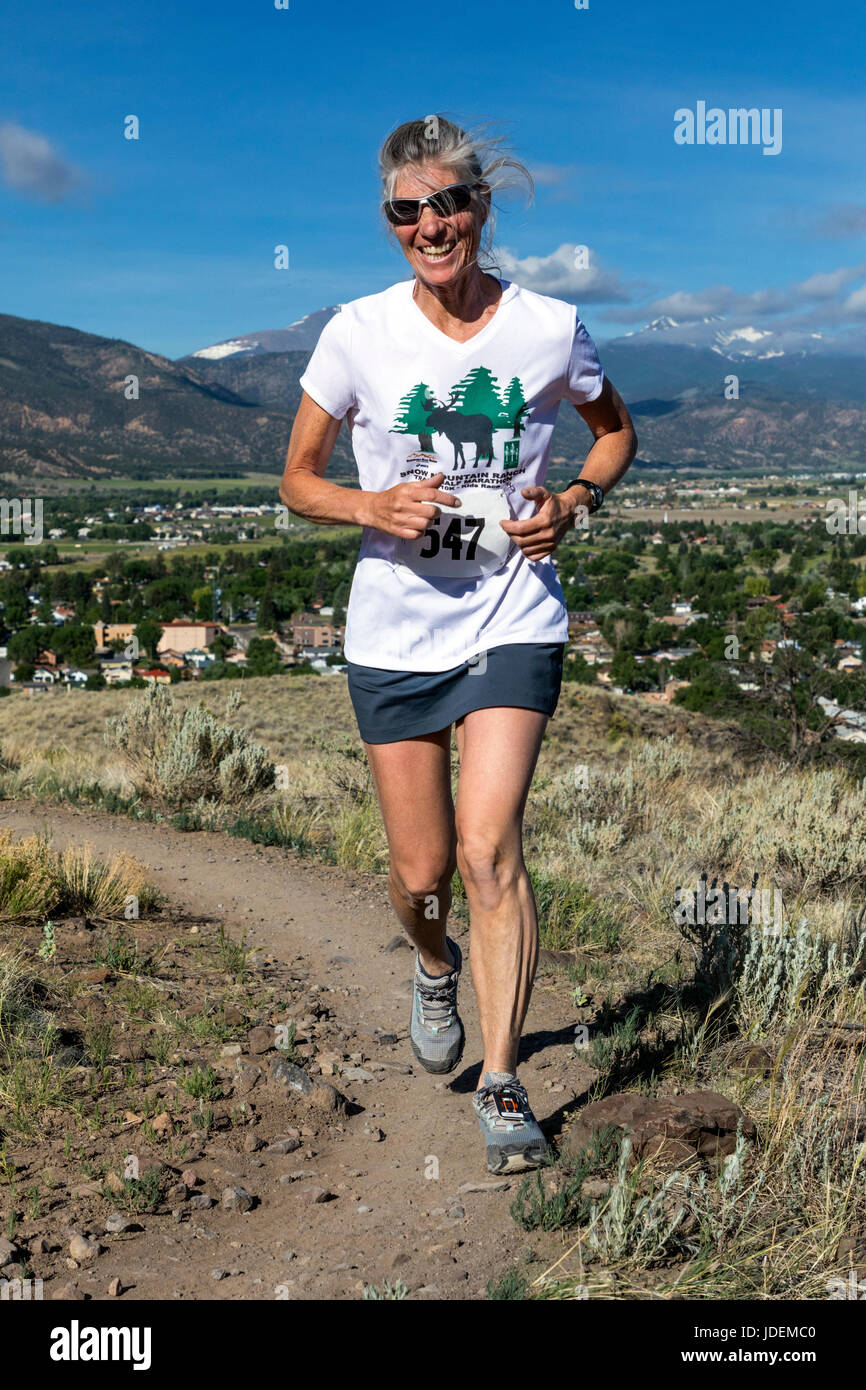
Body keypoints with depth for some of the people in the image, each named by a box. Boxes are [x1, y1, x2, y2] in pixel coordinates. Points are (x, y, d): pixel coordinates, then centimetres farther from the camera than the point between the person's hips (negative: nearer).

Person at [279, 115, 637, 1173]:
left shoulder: (549, 328, -2)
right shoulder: (358, 333, -4)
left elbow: (615, 430, 16)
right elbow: (298, 481, 4)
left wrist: (572, 504, -5)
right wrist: (375, 507, -17)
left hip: (512, 620, -1)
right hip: (394, 628, 1)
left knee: (488, 846, -15)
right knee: (421, 870, 7)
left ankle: (502, 1085, 1)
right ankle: (436, 967, 44)